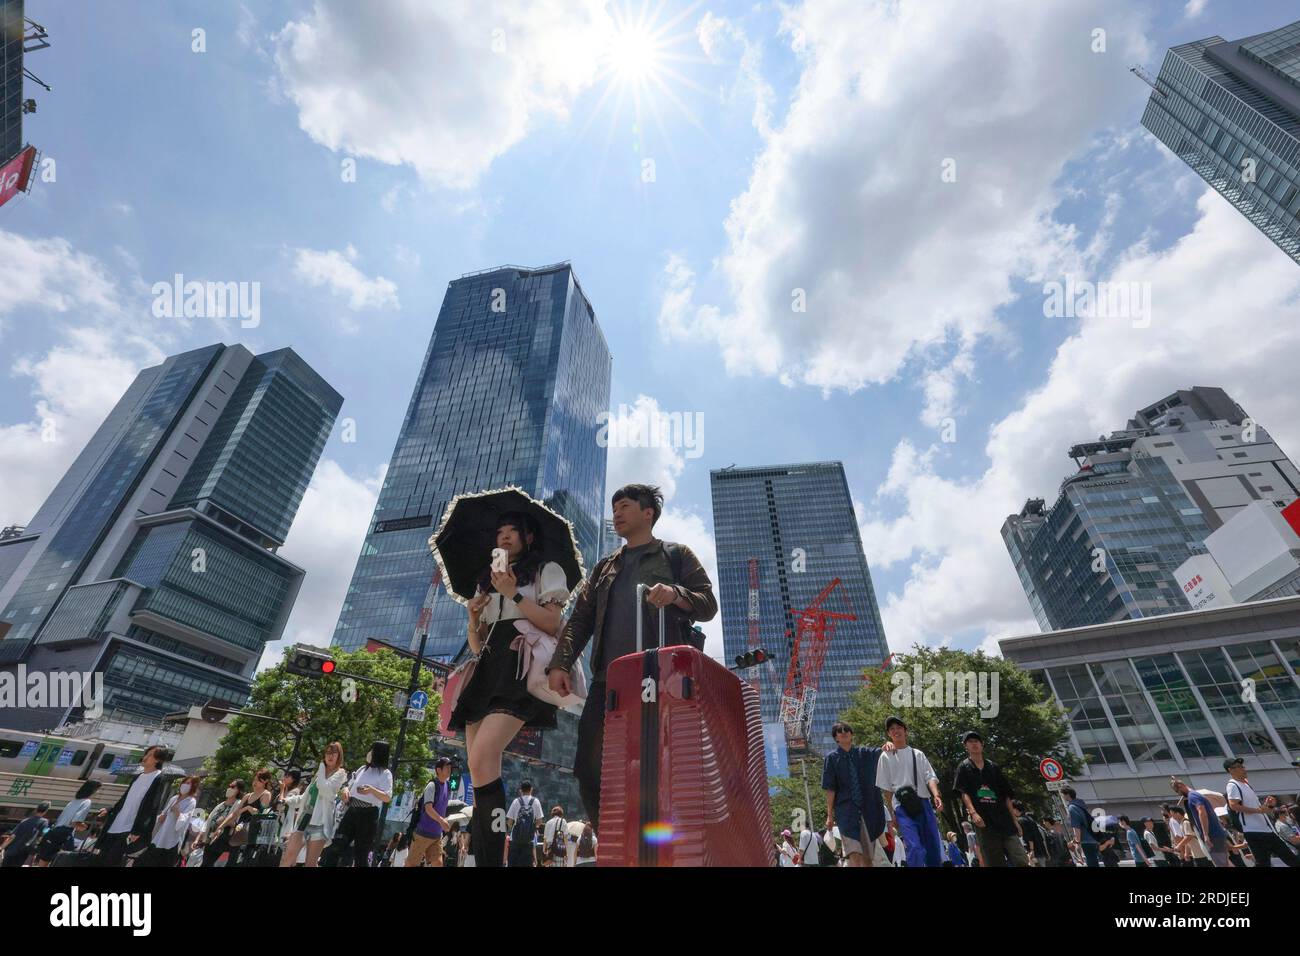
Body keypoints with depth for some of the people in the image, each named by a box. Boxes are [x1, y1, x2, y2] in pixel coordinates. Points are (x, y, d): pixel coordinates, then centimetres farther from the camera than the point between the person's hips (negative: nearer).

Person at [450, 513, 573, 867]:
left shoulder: (547, 571, 11)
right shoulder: (488, 581, 28)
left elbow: (553, 625, -3)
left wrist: (514, 593, -8)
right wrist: (473, 618, 4)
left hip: (521, 667, -7)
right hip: (487, 672, 7)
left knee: (481, 760, -24)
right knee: (481, 772, -3)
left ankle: (493, 860, -21)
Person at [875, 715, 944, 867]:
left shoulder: (917, 754, 15)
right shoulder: (886, 757, 8)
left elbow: (930, 777, 4)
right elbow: (886, 788, 7)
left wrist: (936, 795, -16)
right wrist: (892, 814, 1)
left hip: (924, 803, 3)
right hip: (902, 806, -3)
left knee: (934, 848, 5)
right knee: (915, 849, -18)